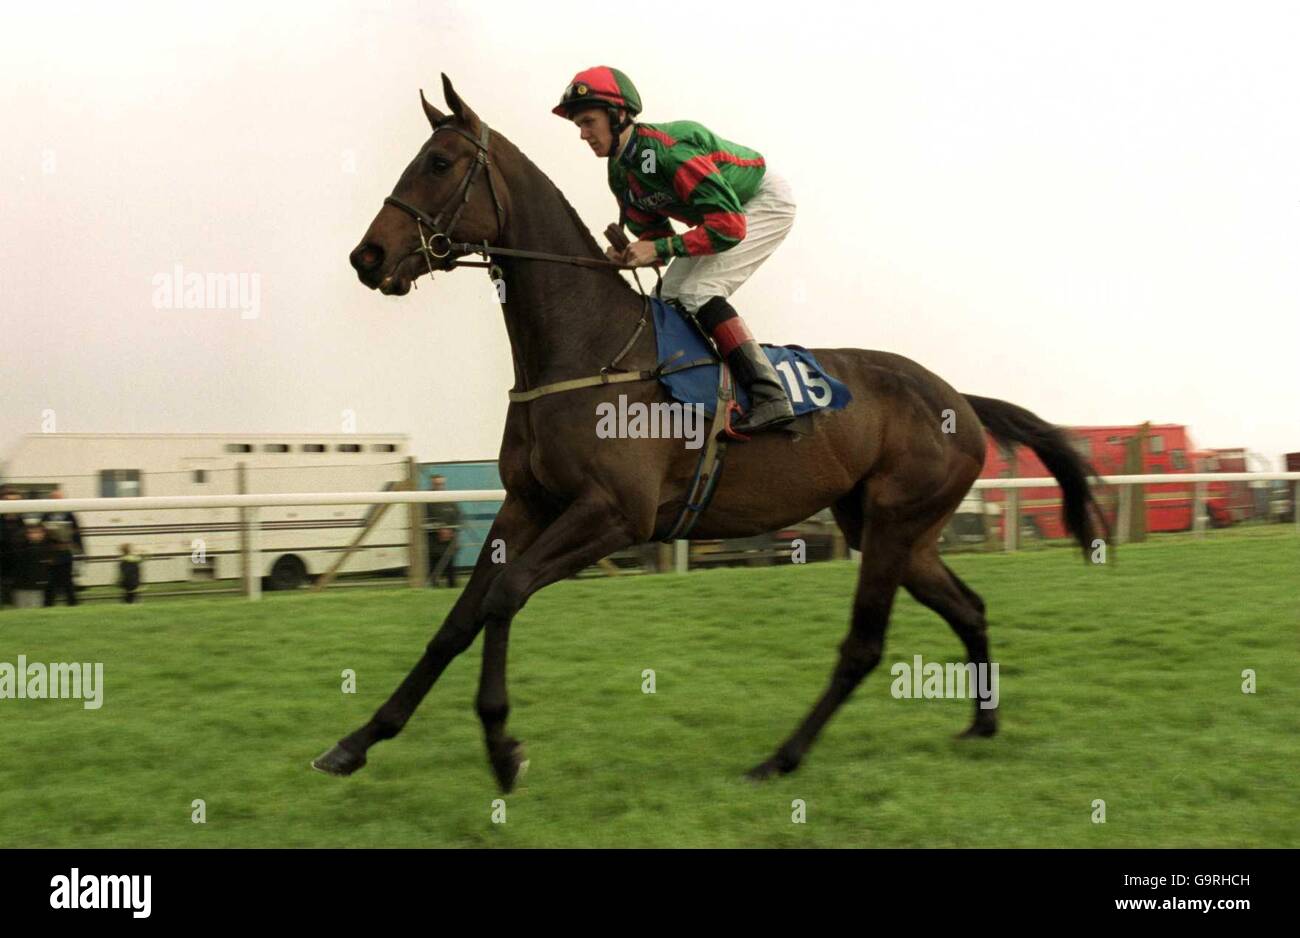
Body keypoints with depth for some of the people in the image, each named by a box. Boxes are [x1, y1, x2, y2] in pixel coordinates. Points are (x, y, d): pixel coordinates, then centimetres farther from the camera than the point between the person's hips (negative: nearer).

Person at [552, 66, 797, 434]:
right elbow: (655, 237, 2)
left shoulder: (666, 149, -33)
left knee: (697, 292, -22)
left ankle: (769, 396, -26)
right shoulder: (620, 175, -4)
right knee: (670, 296, 4)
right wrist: (627, 254, -20)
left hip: (766, 200, -10)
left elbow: (730, 224, -36)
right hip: (725, 210, 10)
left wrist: (660, 248, -34)